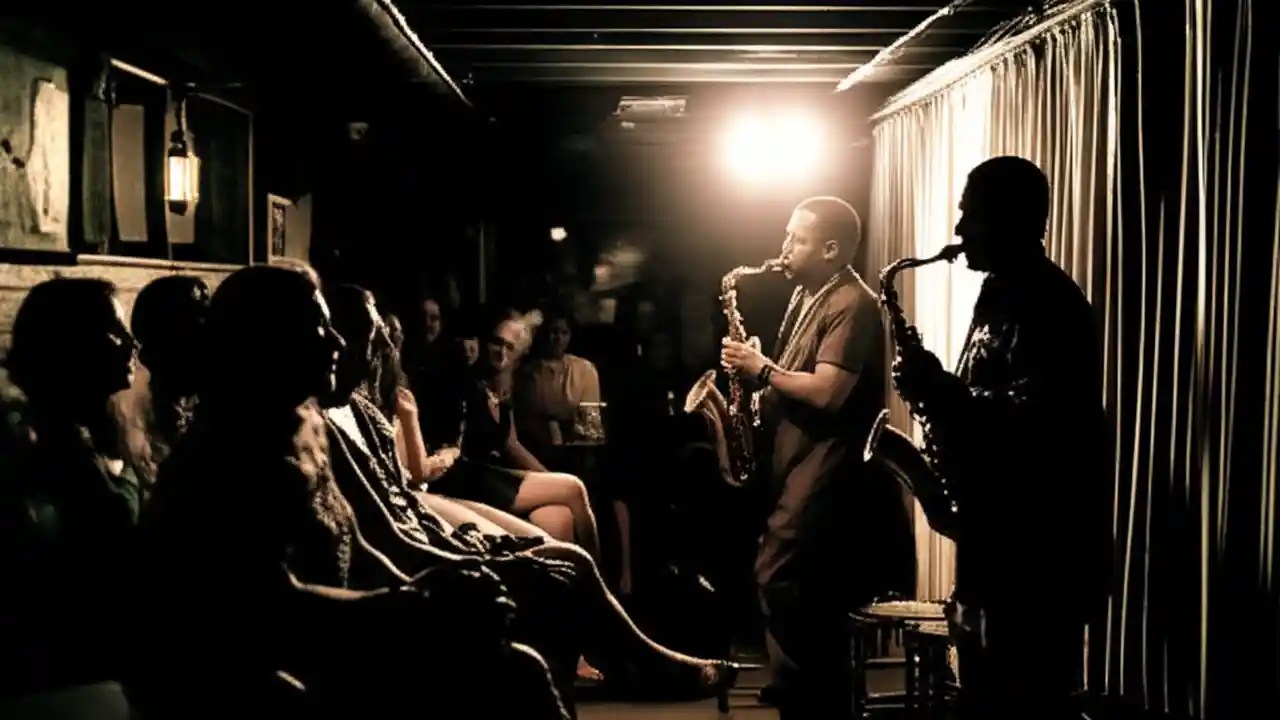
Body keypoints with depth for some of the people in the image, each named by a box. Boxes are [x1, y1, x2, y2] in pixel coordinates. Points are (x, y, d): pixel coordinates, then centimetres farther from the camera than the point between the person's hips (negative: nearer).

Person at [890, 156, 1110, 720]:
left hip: (1040, 543, -11)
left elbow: (1031, 424, -26)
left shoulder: (1047, 304, -17)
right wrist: (938, 392, 5)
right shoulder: (998, 294, 15)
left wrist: (939, 391, -20)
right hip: (996, 532, 11)